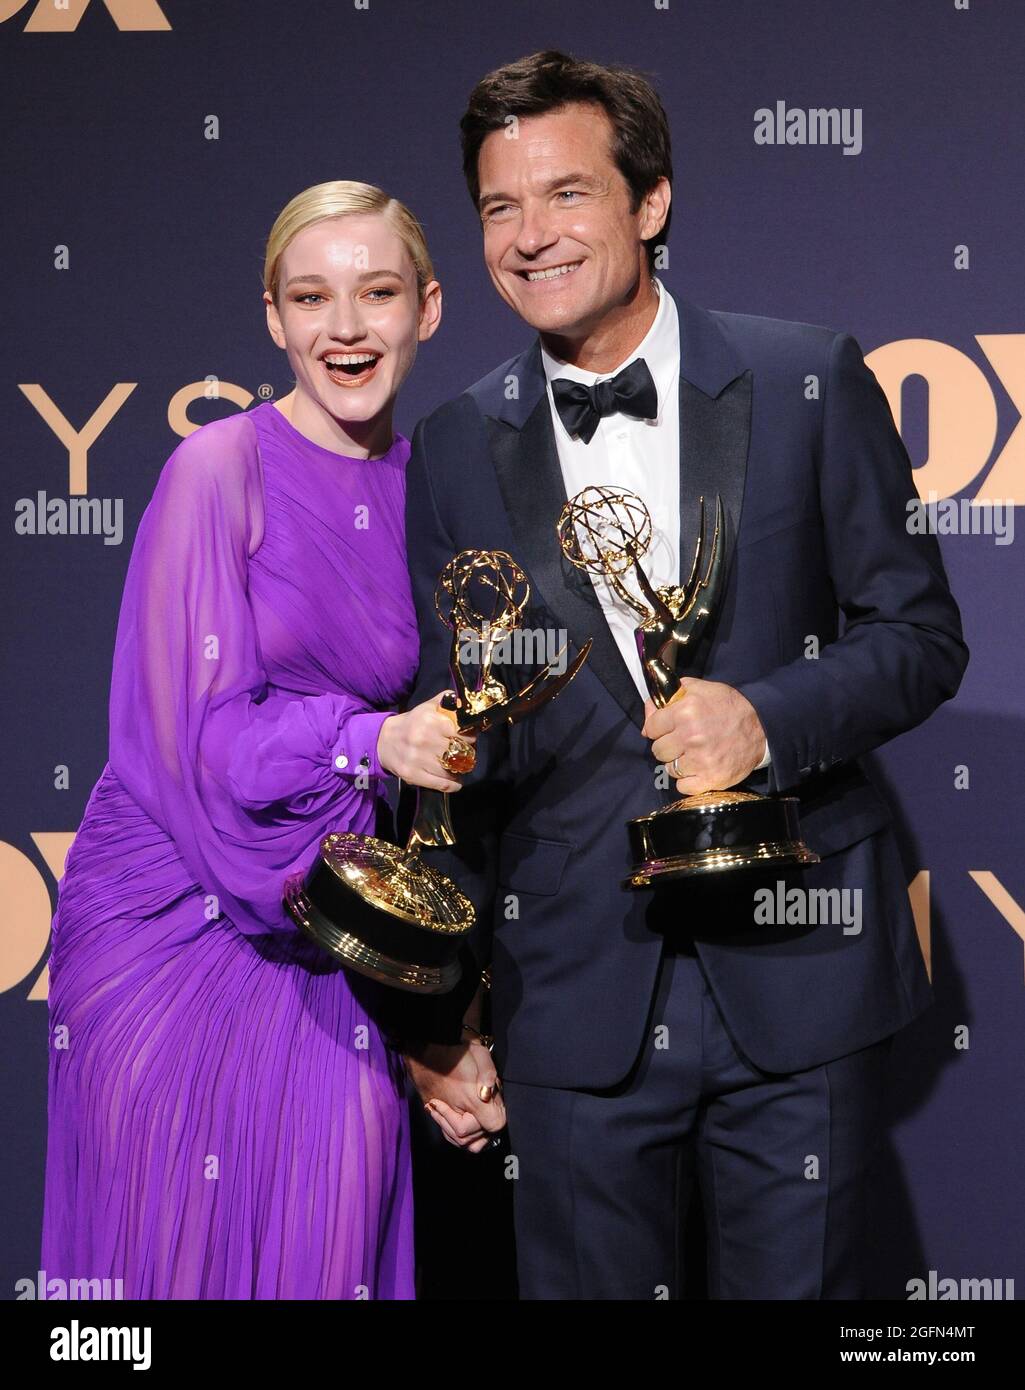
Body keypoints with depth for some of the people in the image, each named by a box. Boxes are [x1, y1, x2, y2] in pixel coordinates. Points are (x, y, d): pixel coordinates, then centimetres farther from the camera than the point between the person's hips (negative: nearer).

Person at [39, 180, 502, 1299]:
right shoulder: (219, 470, -10)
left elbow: (426, 732, 10)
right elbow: (192, 733, -14)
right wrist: (368, 741, -30)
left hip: (328, 943, 4)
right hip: (174, 918, -4)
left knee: (329, 1249, 4)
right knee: (175, 1255, 3)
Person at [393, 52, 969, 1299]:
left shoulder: (806, 382, 0)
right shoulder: (455, 451, 4)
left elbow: (921, 634, 3)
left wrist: (770, 719, -17)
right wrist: (434, 1010, 4)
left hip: (793, 973, -1)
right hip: (574, 997, 1)